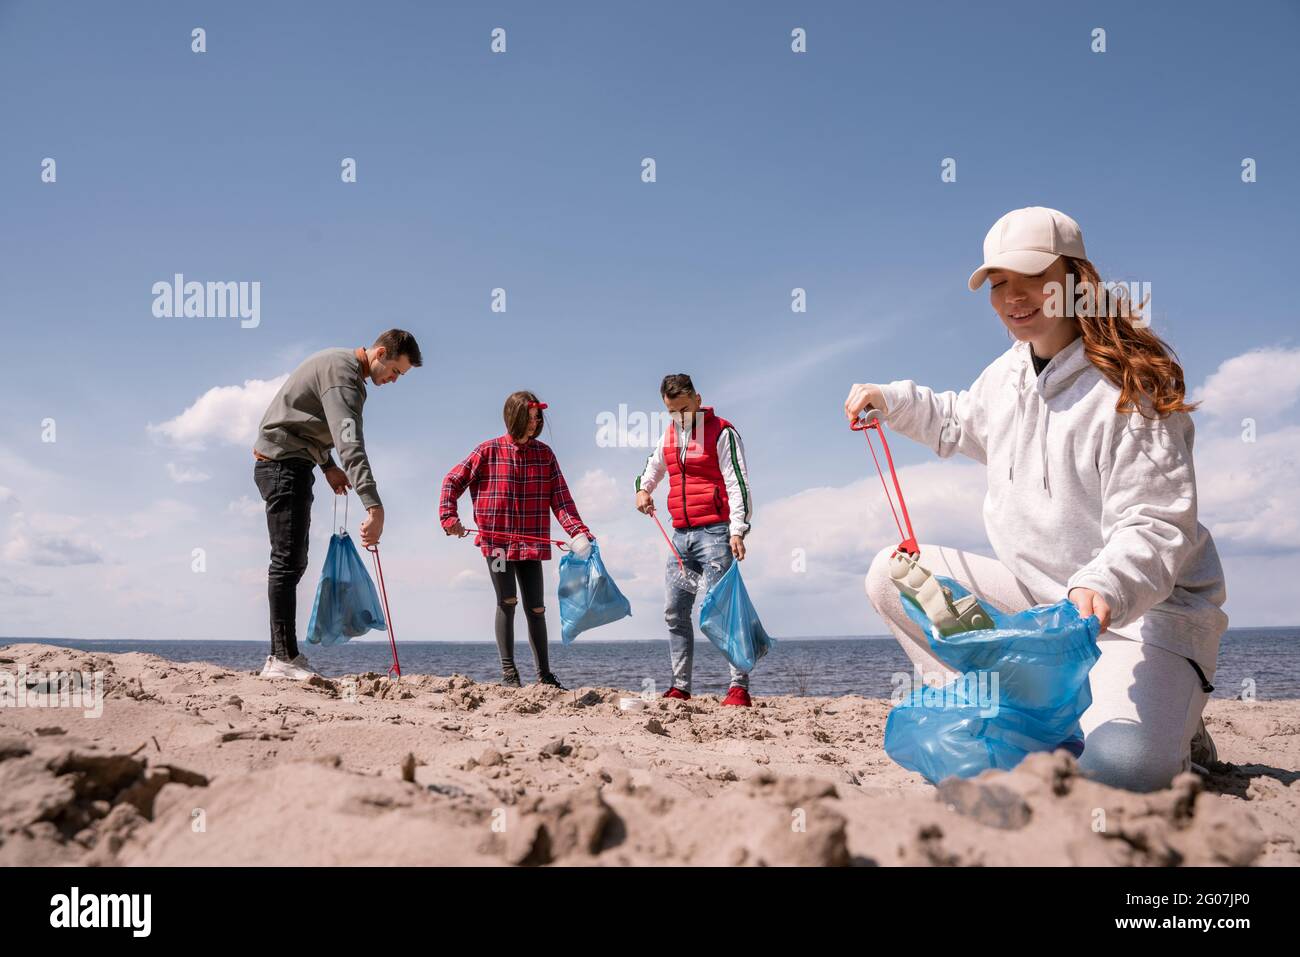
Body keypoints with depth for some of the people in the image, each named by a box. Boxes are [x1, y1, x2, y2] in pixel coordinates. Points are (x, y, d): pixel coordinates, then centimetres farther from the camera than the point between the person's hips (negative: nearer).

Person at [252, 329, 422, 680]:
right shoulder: (343, 373, -19)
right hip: (283, 462, -11)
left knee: (293, 562, 9)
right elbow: (350, 443, -32)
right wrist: (374, 506, -39)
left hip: (291, 463, 11)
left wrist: (327, 465, 12)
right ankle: (285, 659, -12)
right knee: (287, 561, -12)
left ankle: (280, 657, 12)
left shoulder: (342, 366, 14)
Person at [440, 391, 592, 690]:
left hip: (532, 543, 3)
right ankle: (508, 672, 0)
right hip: (497, 541, -3)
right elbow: (452, 481, 3)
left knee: (536, 608, 6)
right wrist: (449, 517, -10)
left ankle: (545, 675, 15)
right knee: (507, 601, -10)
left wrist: (579, 531, -13)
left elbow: (560, 498, 0)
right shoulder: (489, 451, -1)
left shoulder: (544, 454, 6)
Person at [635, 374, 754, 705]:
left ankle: (739, 687, -10)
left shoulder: (722, 432, -4)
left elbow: (738, 483, -10)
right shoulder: (668, 435, 15)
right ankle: (680, 687, 14)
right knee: (675, 611, 7)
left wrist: (737, 530, -19)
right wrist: (643, 489, 10)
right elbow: (653, 465, 33)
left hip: (713, 532, -7)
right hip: (681, 534, 7)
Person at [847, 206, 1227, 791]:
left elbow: (1156, 528, -22)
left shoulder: (1132, 388, -17)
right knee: (893, 575, -3)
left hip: (1145, 609, -7)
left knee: (1118, 768, -33)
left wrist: (1104, 588, -42)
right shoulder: (1008, 373, 5)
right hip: (1036, 591, 7)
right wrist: (890, 399, 15)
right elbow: (958, 424, 30)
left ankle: (1171, 734, 6)